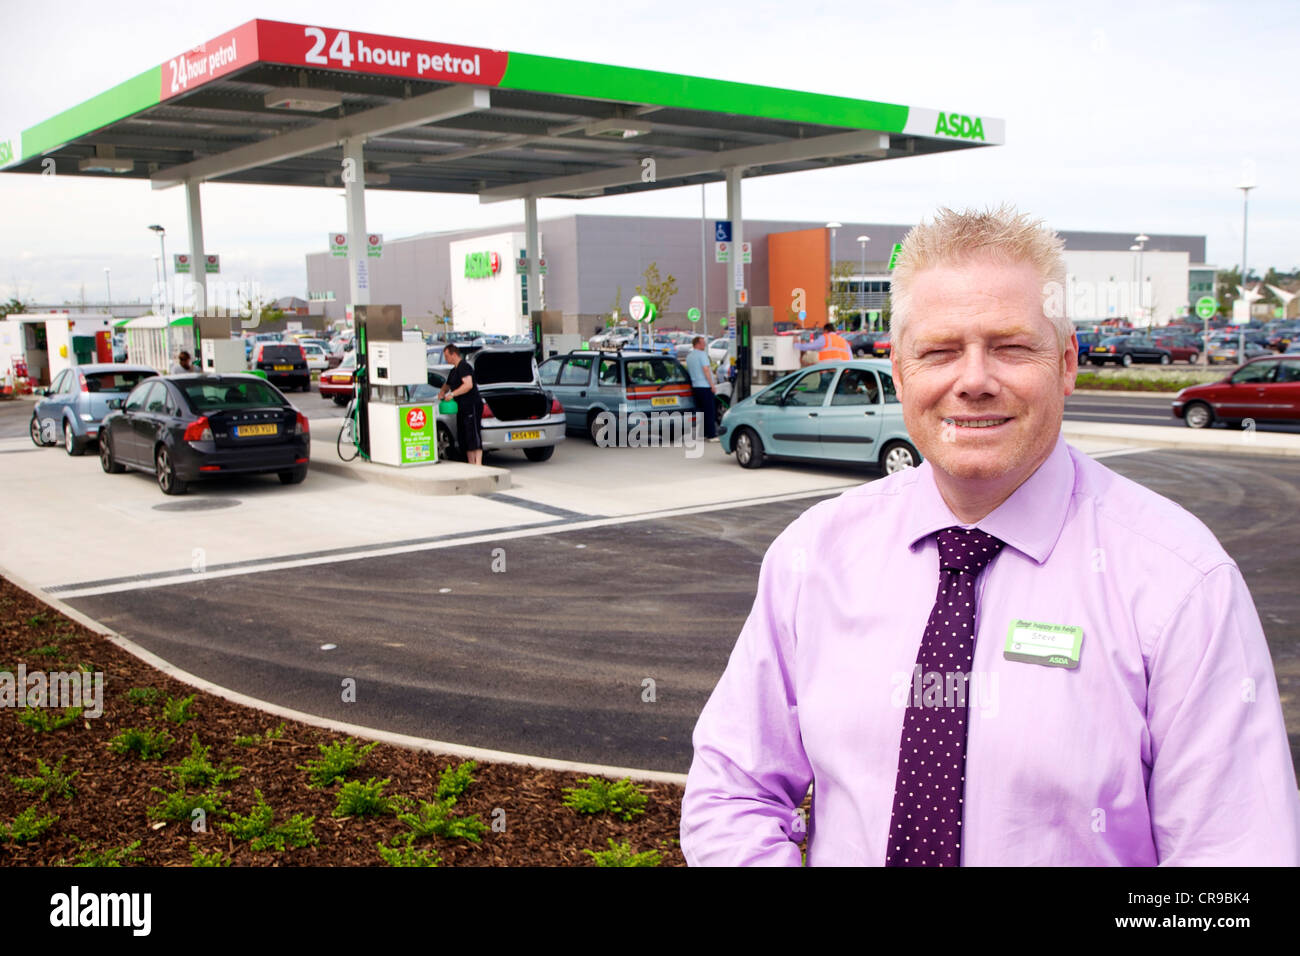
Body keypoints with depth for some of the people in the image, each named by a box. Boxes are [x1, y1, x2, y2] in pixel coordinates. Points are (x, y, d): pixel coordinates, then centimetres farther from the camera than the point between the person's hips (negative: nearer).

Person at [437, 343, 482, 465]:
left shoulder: (464, 367, -10)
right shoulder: (453, 371, 21)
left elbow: (468, 385, -23)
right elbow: (447, 385, 36)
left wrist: (452, 394, -21)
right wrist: (442, 392, 14)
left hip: (472, 406, -10)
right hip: (462, 409, 10)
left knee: (474, 436, -14)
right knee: (464, 438, 9)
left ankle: (478, 464, -17)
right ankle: (471, 464, 12)